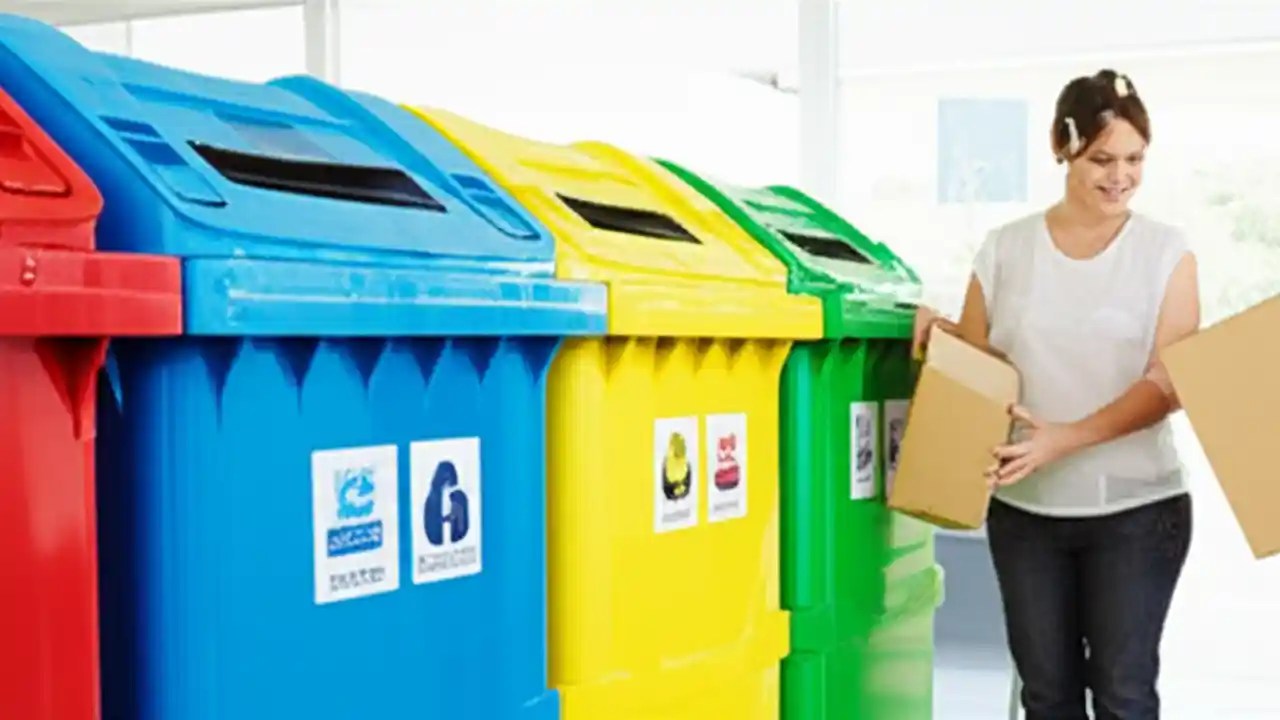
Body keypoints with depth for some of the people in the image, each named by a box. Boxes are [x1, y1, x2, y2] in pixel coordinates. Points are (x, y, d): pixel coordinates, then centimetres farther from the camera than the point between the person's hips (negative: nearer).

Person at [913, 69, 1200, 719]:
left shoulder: (1165, 251, -1)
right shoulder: (1005, 250, 3)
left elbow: (1170, 384, -9)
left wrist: (1067, 438, -20)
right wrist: (940, 335, -12)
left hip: (1136, 507, -2)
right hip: (1024, 509, 2)